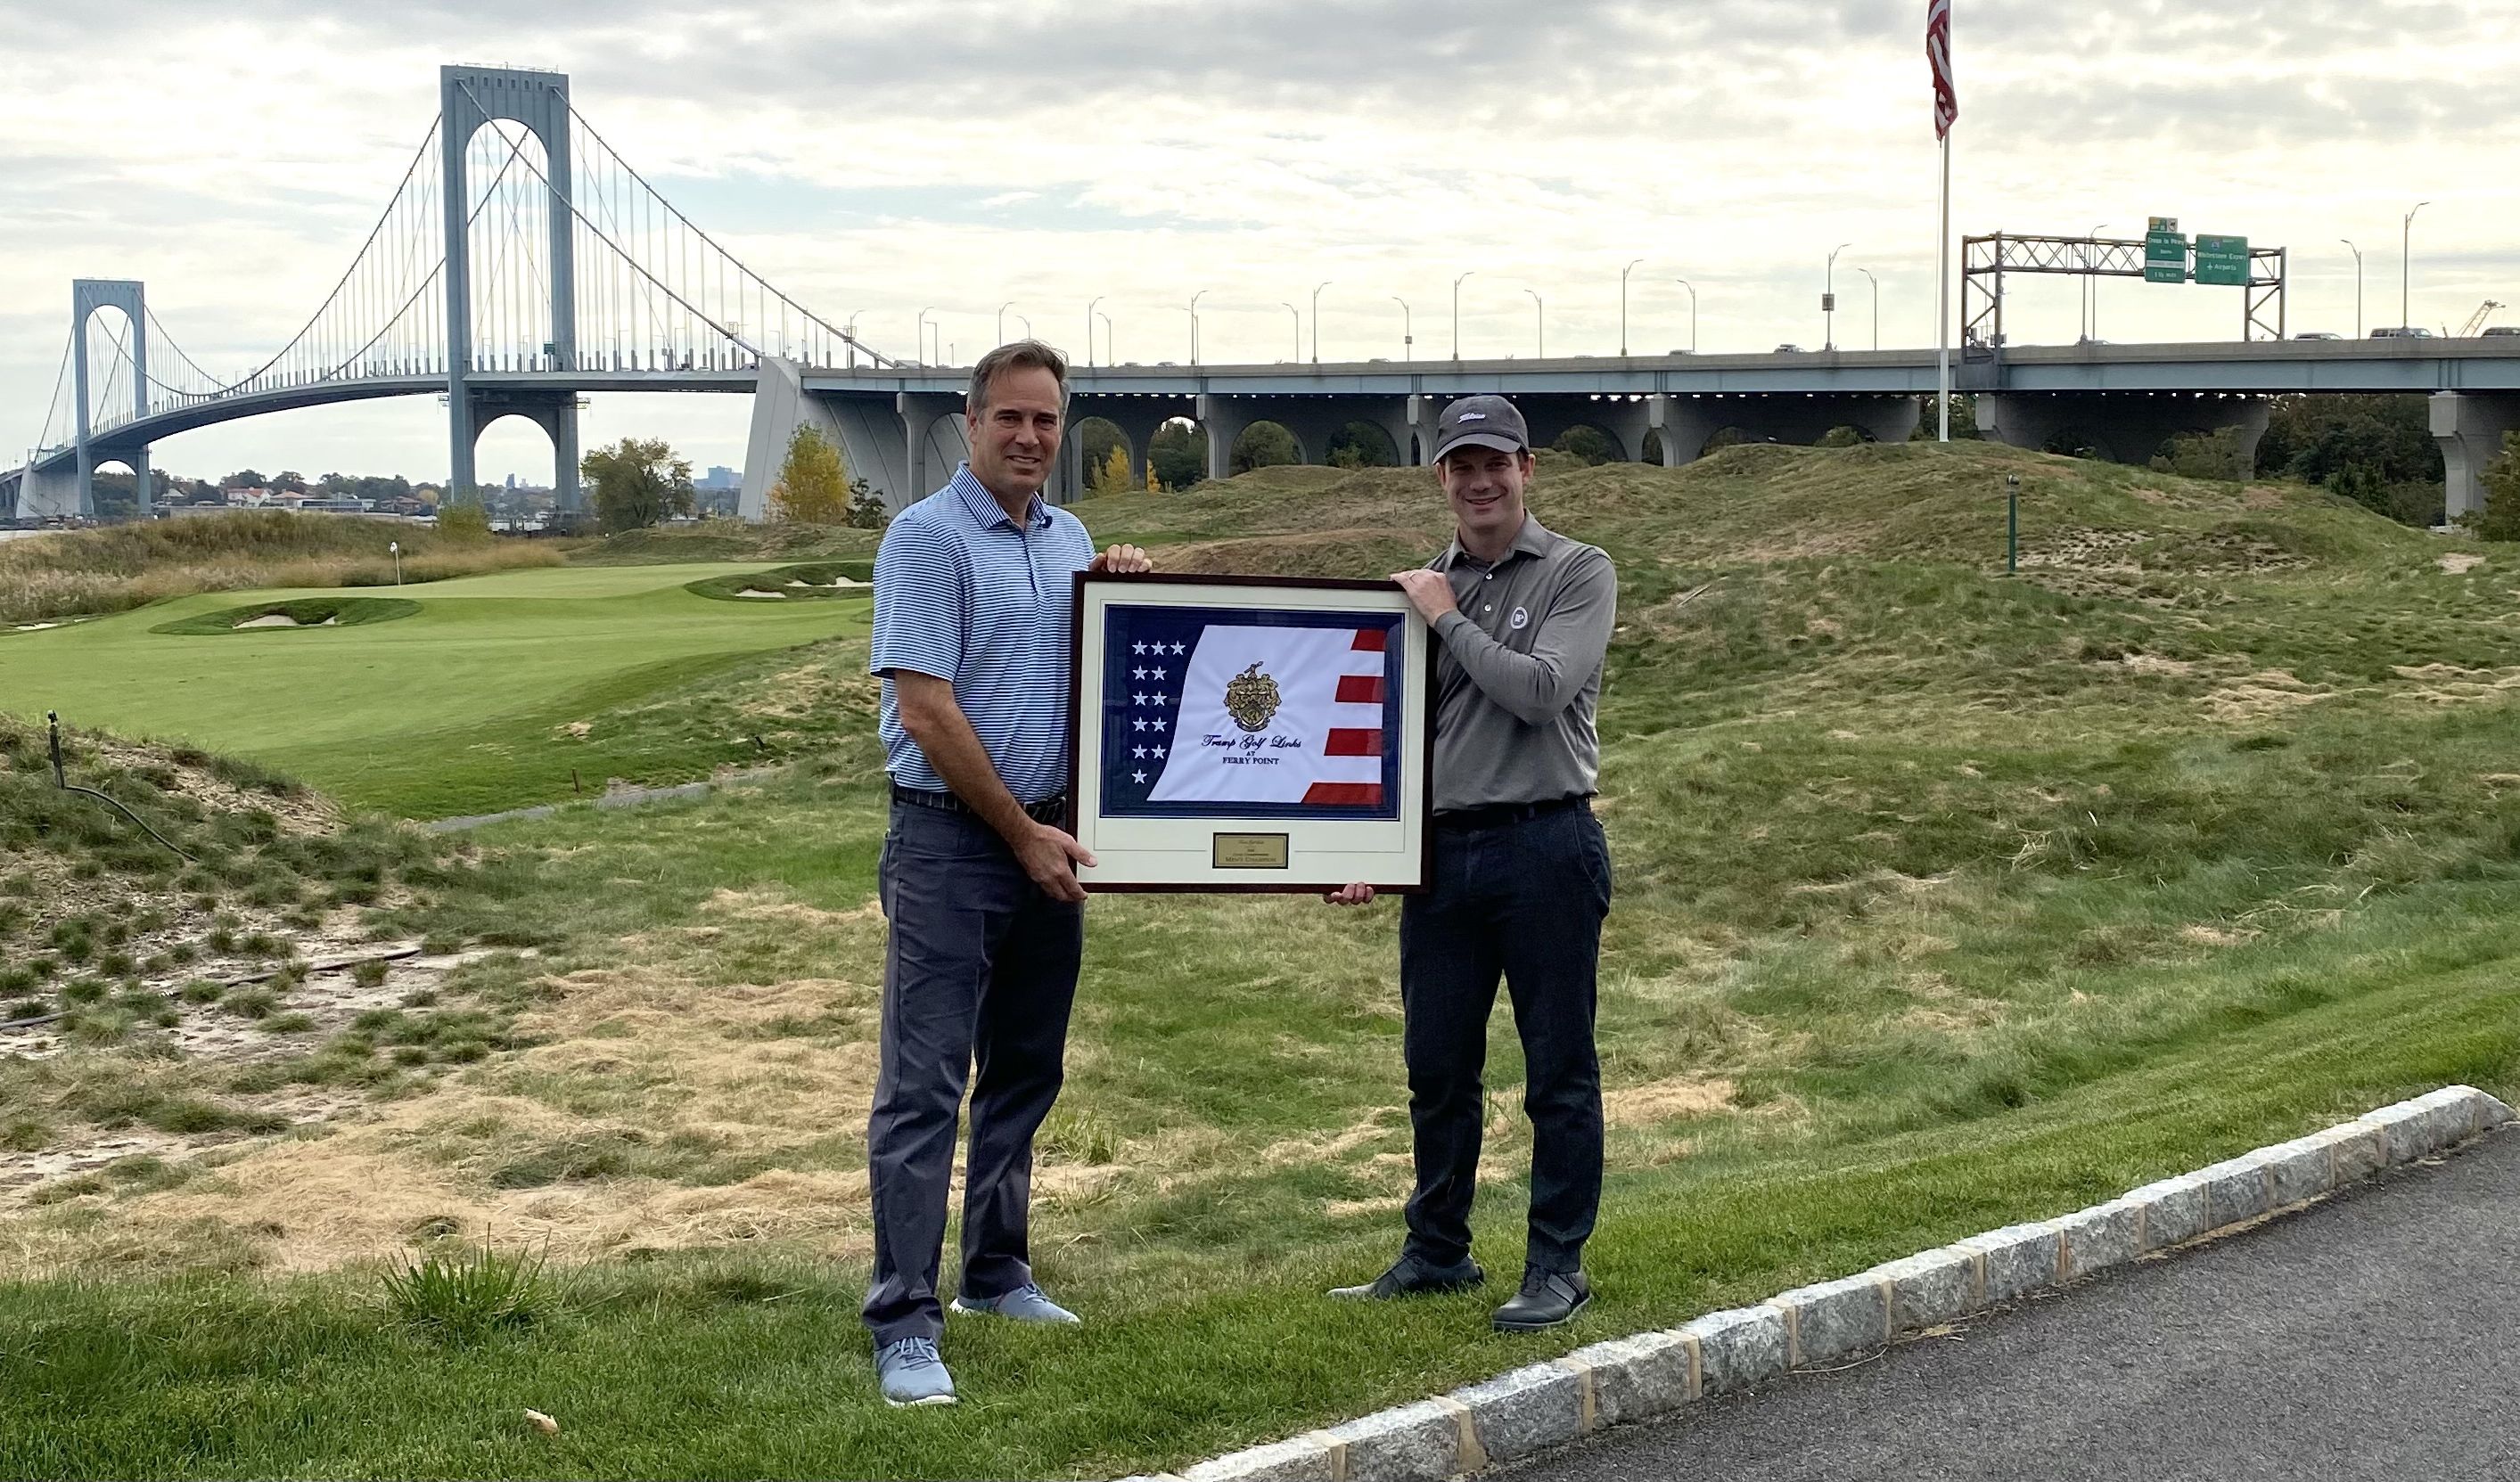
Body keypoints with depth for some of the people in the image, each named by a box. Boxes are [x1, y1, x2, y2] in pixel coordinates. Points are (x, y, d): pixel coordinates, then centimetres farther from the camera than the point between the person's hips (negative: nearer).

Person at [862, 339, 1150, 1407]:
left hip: (1045, 840, 8)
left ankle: (998, 1272, 29)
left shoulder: (1070, 539, 13)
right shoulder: (928, 538, -10)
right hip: (950, 840, -7)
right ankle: (904, 1326, -8)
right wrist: (1022, 834, -12)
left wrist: (1122, 590, 5)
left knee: (1025, 1072, 15)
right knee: (923, 1085, -9)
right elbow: (926, 711, -15)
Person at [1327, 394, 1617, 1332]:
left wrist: (1449, 620, -7)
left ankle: (1557, 1266, 10)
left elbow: (1540, 691, -16)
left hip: (1544, 845, -5)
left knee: (1559, 1071, 2)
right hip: (1442, 850, 5)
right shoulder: (1422, 587, 12)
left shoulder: (1579, 574, -1)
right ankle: (1436, 1253, 24)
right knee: (1436, 1068, 11)